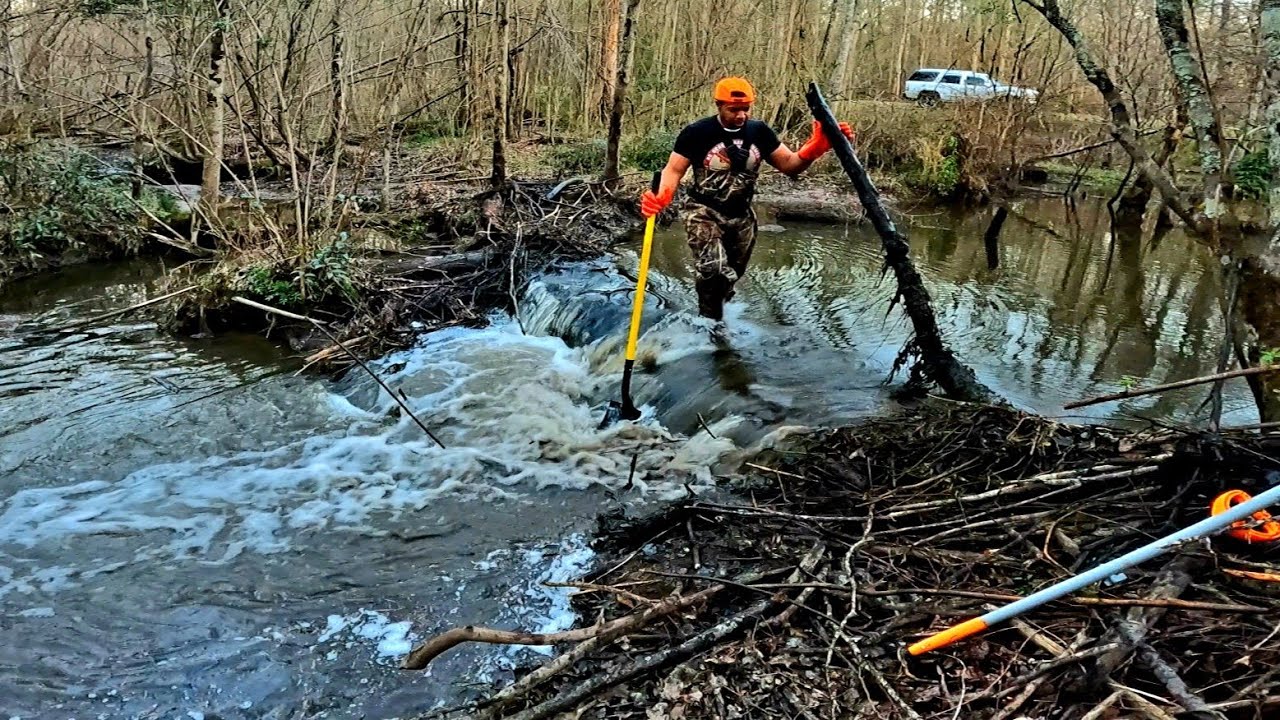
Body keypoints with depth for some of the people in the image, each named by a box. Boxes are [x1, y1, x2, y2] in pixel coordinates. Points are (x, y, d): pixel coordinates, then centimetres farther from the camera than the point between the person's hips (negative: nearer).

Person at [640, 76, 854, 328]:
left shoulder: (759, 131, -3)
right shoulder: (697, 132, -14)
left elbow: (790, 164, -2)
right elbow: (674, 169, -13)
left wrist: (817, 147, -22)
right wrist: (661, 197, -34)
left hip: (742, 217, 5)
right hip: (704, 213, -5)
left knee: (731, 277, 18)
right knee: (713, 270, -26)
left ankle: (715, 317, 45)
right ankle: (710, 321, 0)